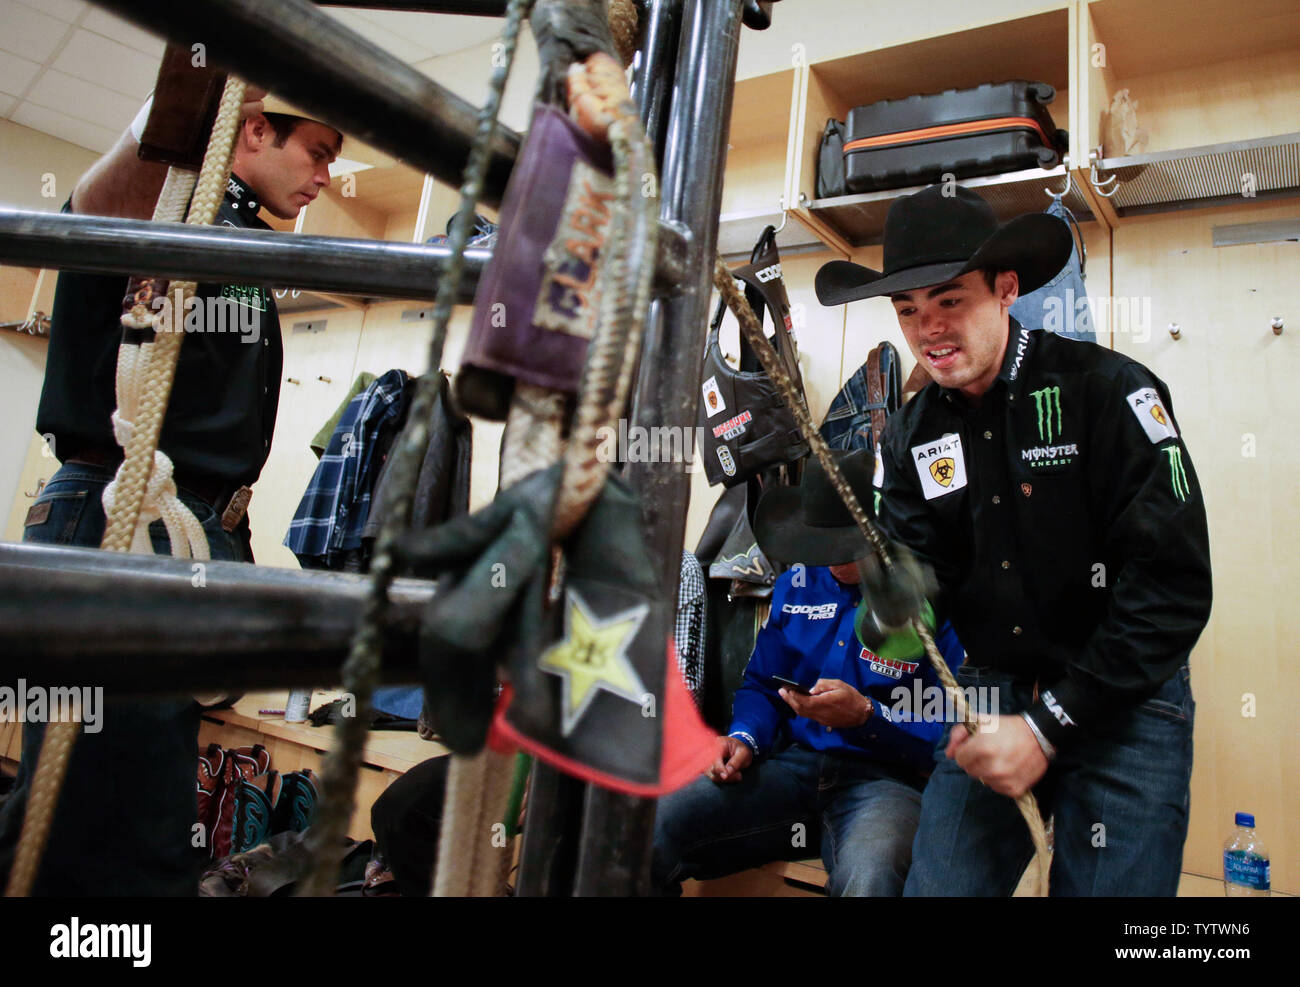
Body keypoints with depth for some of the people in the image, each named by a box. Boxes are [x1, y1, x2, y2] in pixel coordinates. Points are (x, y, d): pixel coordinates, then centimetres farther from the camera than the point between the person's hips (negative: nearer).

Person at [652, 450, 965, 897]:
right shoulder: (796, 583, 13)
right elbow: (761, 685, 19)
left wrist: (866, 715, -18)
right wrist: (744, 738, -1)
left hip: (887, 776, -4)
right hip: (793, 765, 5)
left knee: (867, 878, -40)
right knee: (644, 834, -15)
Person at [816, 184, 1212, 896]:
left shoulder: (1107, 389, -13)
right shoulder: (910, 436, 2)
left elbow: (1173, 583, -17)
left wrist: (1048, 728, -17)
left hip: (1122, 703, -3)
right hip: (992, 699, 4)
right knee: (935, 885, 4)